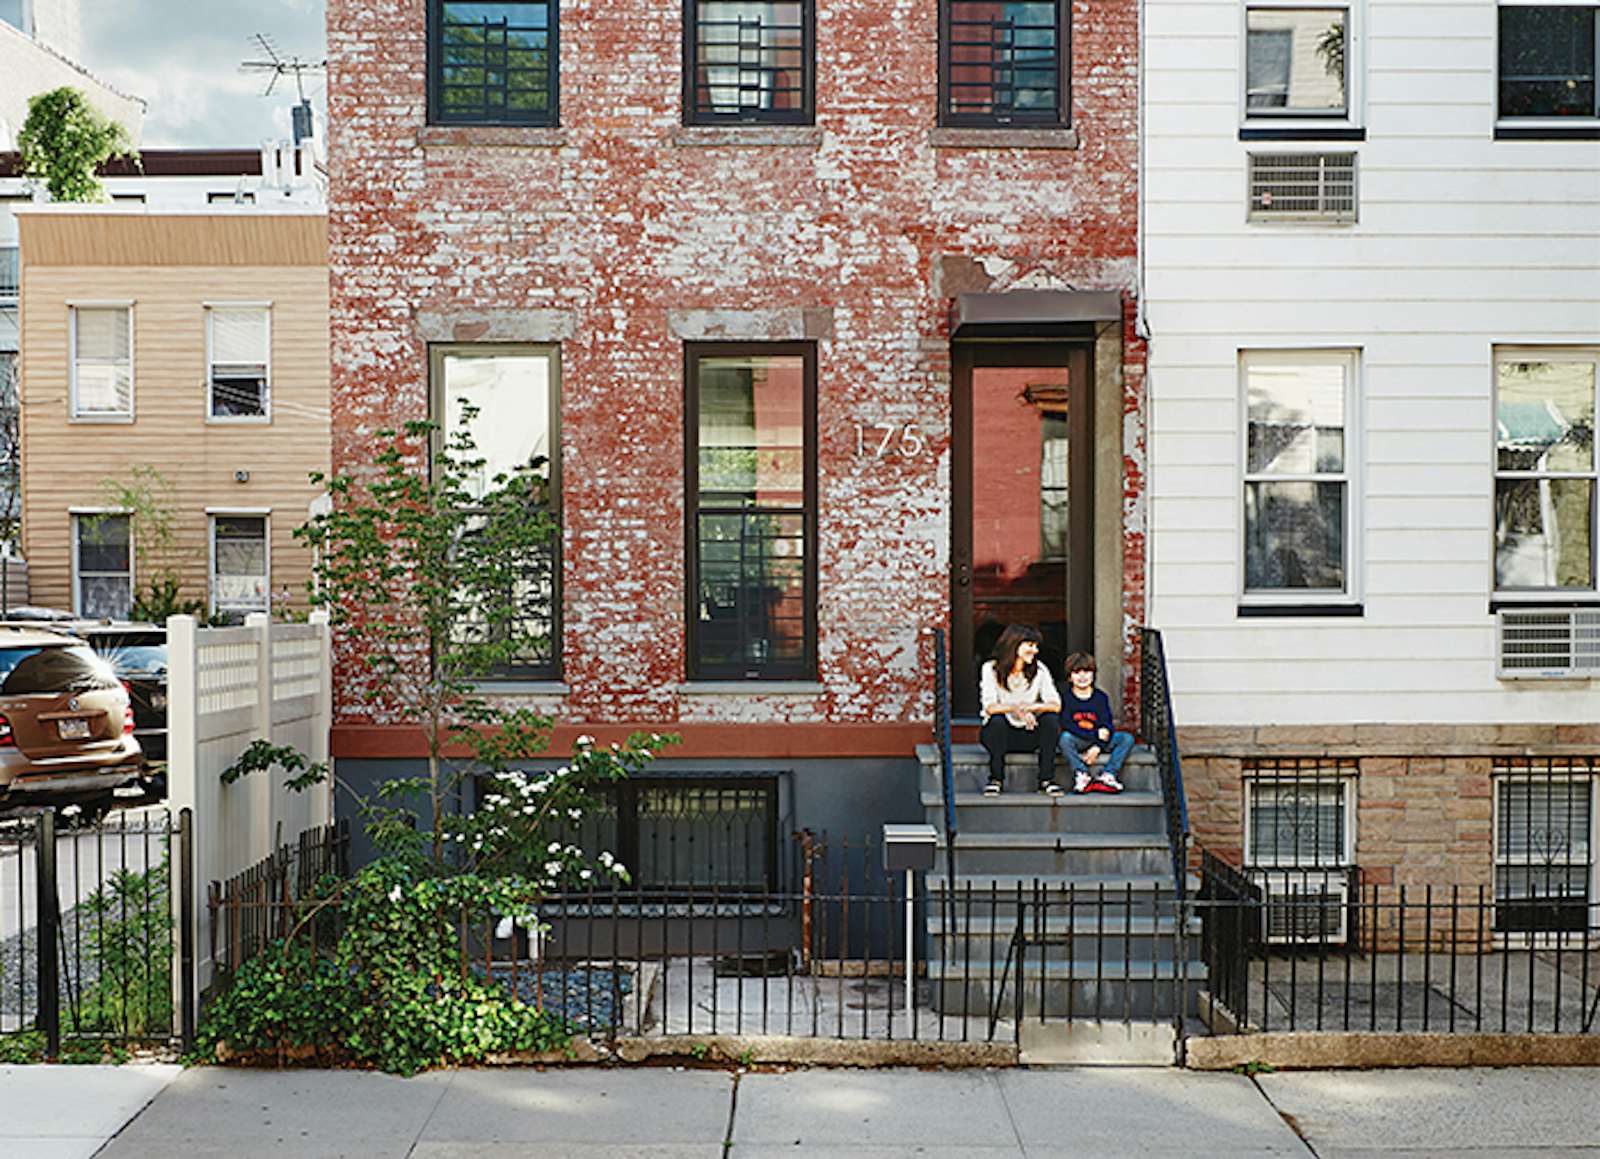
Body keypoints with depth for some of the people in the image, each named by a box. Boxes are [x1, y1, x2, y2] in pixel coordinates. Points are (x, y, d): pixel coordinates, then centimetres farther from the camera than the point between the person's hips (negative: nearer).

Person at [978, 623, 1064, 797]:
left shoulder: (1040, 670, -2)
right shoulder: (991, 669, -9)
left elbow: (1056, 705, -13)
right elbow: (989, 707, -21)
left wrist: (1033, 706, -33)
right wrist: (1014, 708, -40)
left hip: (1028, 735, 2)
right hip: (999, 732, -2)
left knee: (1051, 719, -25)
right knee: (997, 720, -34)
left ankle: (1046, 779, -17)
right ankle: (996, 780, -21)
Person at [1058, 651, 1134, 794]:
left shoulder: (1101, 697, 5)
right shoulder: (1065, 697, -3)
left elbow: (1108, 725, -1)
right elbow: (1066, 725, -14)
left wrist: (1097, 746, -18)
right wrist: (1096, 734, -21)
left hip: (1098, 741, 3)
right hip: (1076, 742, -3)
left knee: (1127, 739, -17)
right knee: (1065, 737, -35)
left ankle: (1106, 775, -27)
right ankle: (1082, 775, -31)